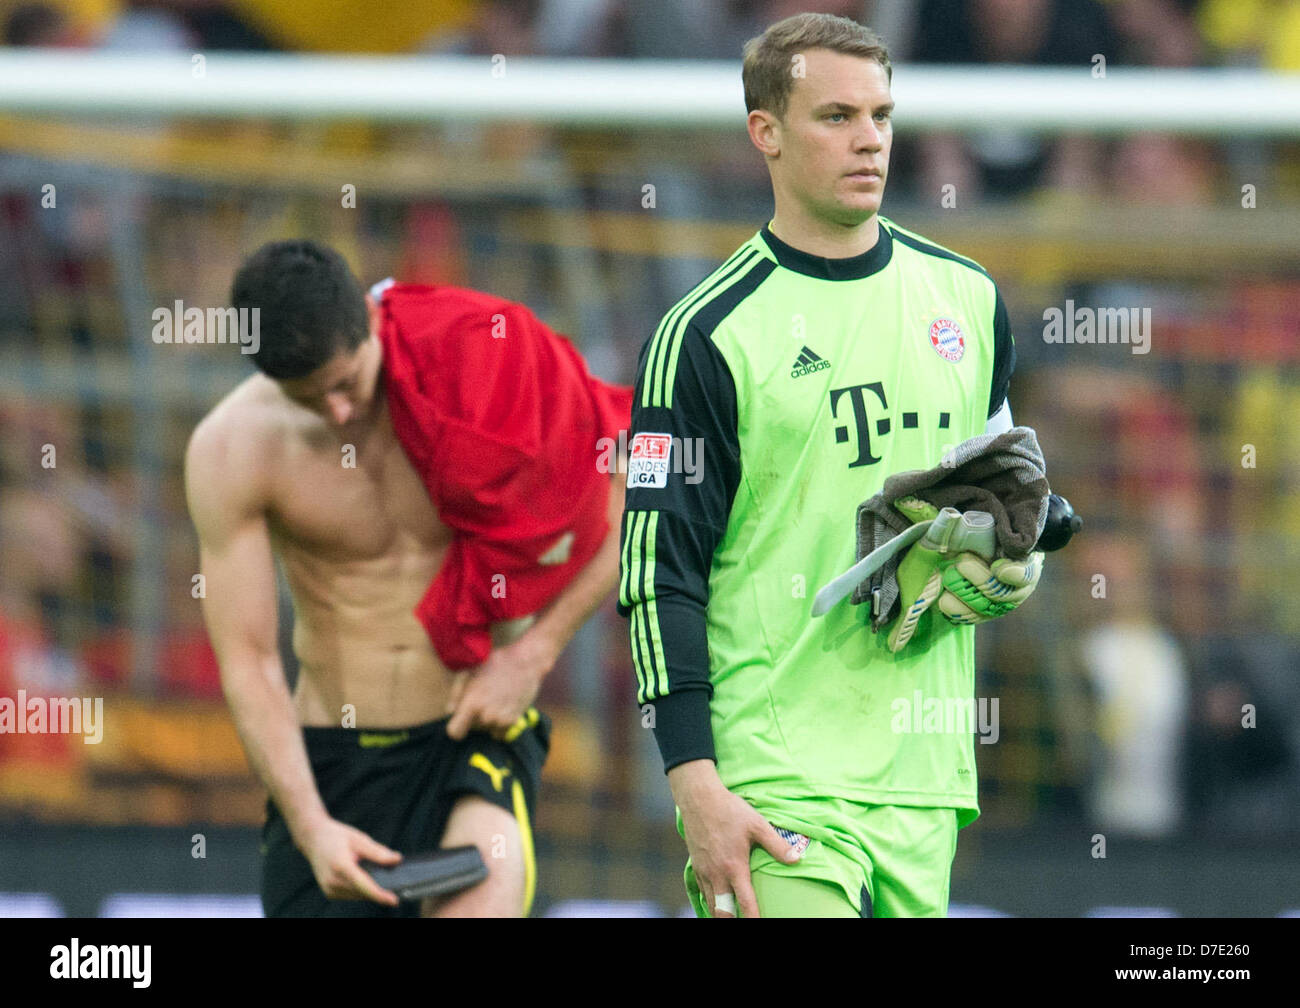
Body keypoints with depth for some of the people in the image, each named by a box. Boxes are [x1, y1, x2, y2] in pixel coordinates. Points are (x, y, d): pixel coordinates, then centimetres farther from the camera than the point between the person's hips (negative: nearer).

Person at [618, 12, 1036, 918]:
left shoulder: (964, 299, 11)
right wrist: (697, 790, -14)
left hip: (925, 771, 5)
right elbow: (661, 574, -7)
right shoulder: (706, 334, -5)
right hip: (777, 775, -5)